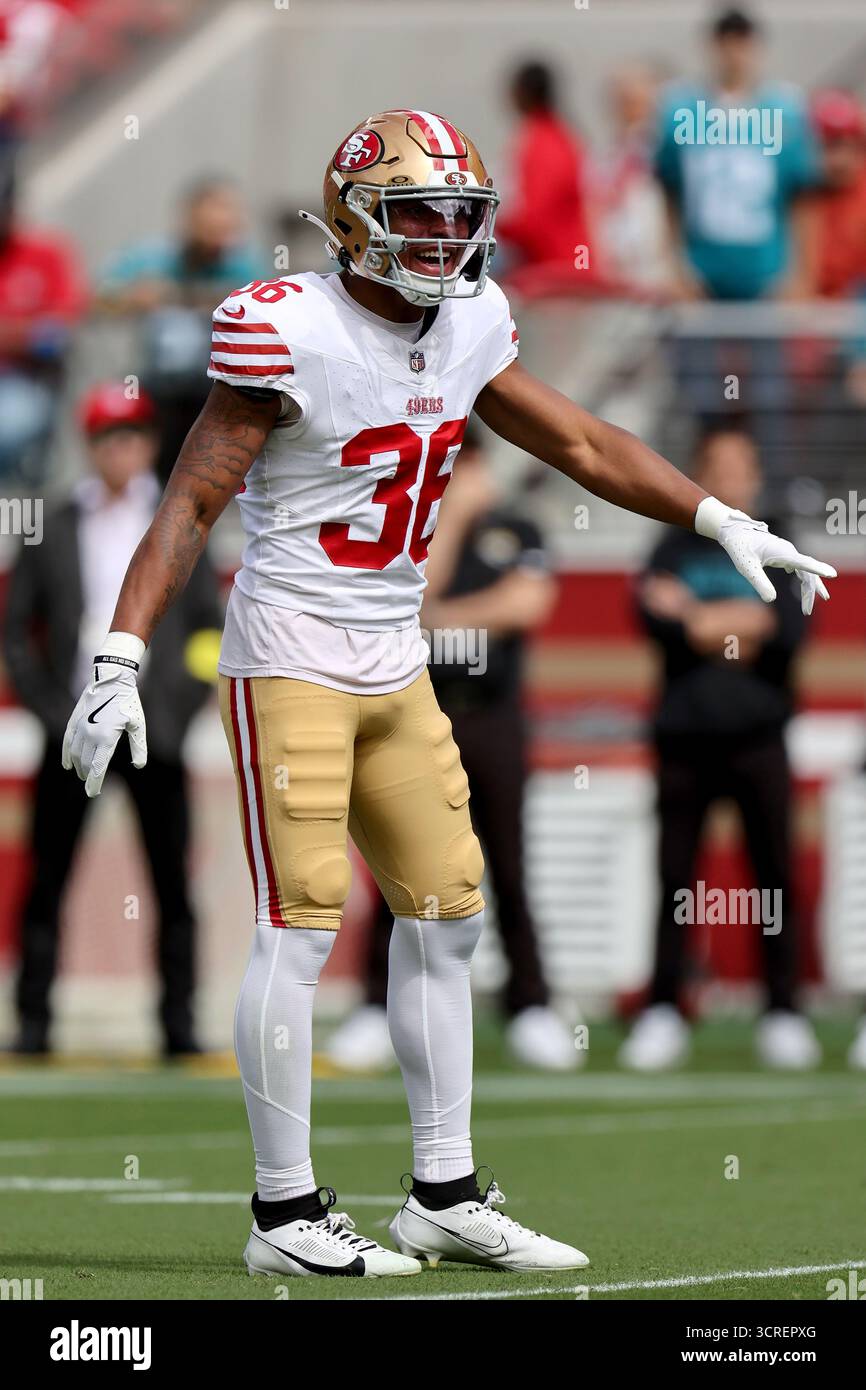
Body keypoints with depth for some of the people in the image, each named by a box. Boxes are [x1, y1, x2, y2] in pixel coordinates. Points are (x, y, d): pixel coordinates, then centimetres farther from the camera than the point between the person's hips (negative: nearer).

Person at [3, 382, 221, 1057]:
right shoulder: (56, 527, 7)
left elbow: (210, 629, 9)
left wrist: (180, 708, -2)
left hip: (152, 730, 0)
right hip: (73, 726, 0)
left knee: (171, 884, -2)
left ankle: (179, 1024, 2)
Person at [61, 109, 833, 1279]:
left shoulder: (467, 326, 5)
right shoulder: (294, 334, -16)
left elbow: (577, 443, 17)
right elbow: (191, 501, -16)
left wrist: (722, 523, 14)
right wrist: (120, 662, -22)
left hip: (394, 663, 8)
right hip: (290, 657, -8)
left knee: (444, 915, 10)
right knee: (301, 925, -8)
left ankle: (445, 1196, 18)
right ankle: (285, 1213, 0)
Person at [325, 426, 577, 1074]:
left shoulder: (518, 532, 11)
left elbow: (527, 604, -5)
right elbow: (417, 589, -11)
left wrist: (441, 616, -6)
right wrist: (452, 513, -11)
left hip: (494, 713, 1)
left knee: (508, 865, 1)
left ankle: (530, 1007, 6)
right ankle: (379, 1009, 0)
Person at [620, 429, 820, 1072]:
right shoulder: (673, 551, 12)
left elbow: (790, 630, -4)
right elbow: (657, 618, -6)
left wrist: (697, 618, -5)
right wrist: (739, 626, -9)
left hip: (758, 735, 0)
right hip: (685, 731, 0)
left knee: (775, 872, -4)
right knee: (675, 878, -2)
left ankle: (783, 1012, 1)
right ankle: (663, 1013, 3)